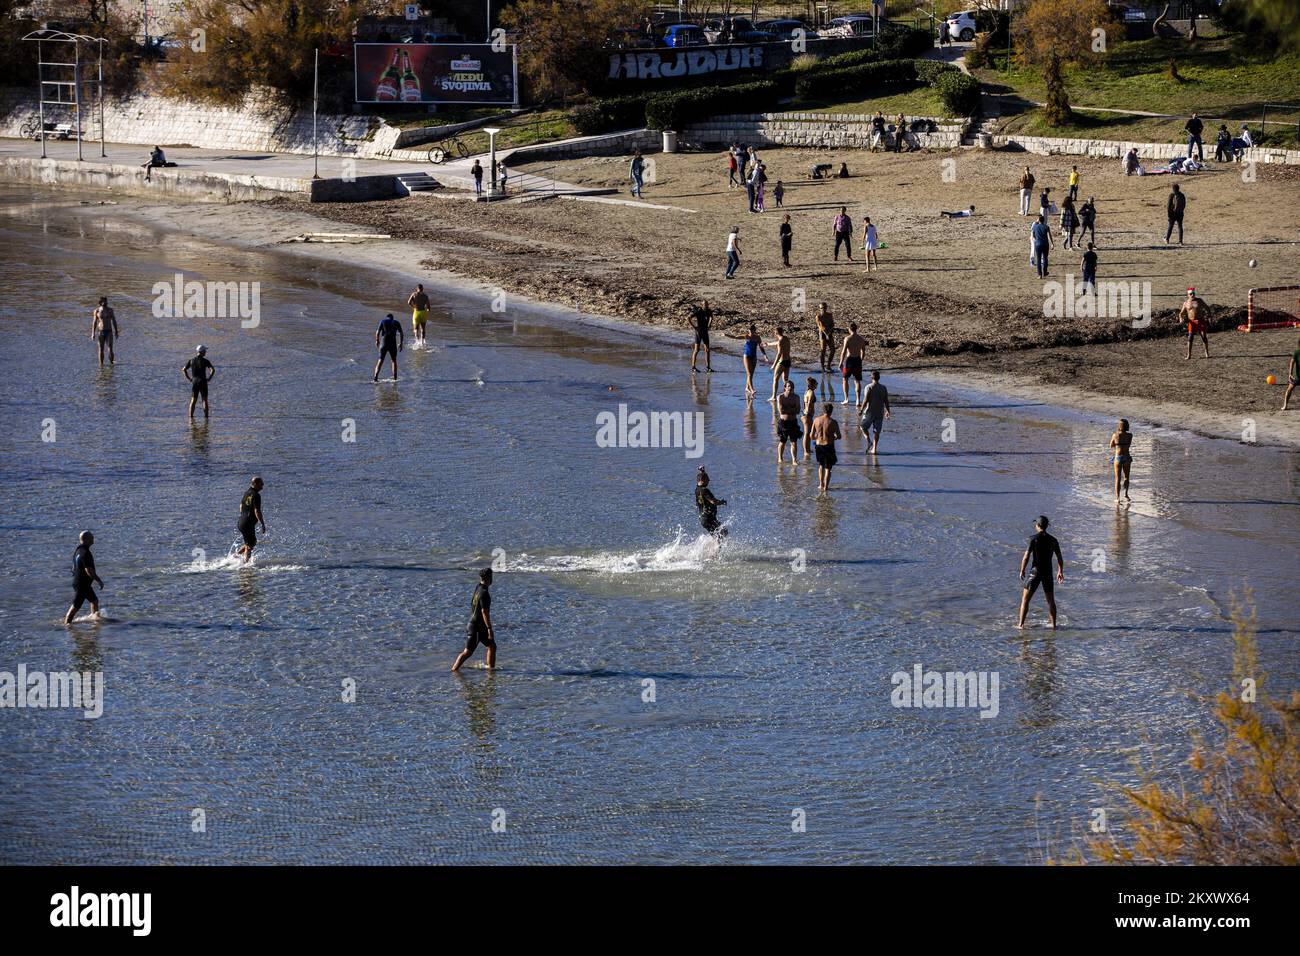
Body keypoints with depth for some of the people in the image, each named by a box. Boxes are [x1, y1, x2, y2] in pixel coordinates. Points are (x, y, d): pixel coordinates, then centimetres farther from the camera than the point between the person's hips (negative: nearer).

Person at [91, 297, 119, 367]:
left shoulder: (110, 310, 0)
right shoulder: (97, 311, -2)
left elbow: (114, 321, 7)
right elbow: (94, 323, 1)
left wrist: (116, 331, 6)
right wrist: (93, 334, -3)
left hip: (109, 332, 0)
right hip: (100, 332, 0)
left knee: (110, 349, -10)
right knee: (101, 349, 5)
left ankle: (111, 363, 2)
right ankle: (101, 364, 16)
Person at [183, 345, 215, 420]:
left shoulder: (191, 361, 4)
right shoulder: (205, 361, -8)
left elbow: (184, 370, 2)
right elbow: (213, 370, -18)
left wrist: (189, 378, 6)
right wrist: (209, 378, -6)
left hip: (194, 382, 3)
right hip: (203, 382, -3)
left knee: (193, 400, 7)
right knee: (205, 400, 4)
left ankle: (191, 417, 0)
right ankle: (206, 416, 2)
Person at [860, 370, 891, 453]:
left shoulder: (869, 387, -10)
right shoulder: (883, 388, 3)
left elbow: (866, 399, -15)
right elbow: (886, 401, 5)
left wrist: (862, 409, -6)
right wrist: (888, 411, 15)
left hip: (870, 412, -4)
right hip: (880, 412, 4)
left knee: (864, 427, 15)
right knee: (876, 431, 8)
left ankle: (869, 441, -6)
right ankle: (874, 449, 7)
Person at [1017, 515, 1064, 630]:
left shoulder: (1034, 539, -11)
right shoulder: (1053, 540, 3)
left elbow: (1026, 557, -13)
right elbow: (1060, 559, 11)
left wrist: (1022, 571, -1)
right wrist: (1060, 572, 25)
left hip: (1036, 572, -4)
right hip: (1048, 573, 4)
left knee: (1025, 599, 3)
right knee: (1050, 600, 14)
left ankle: (1021, 624, -1)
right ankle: (1054, 625, 14)